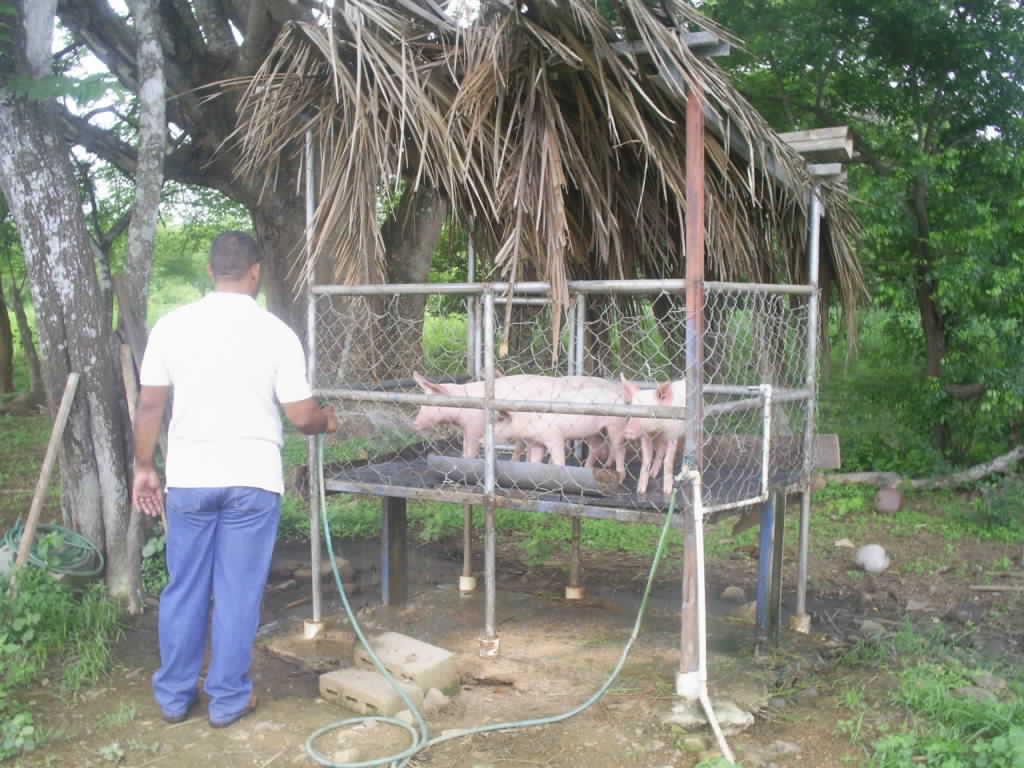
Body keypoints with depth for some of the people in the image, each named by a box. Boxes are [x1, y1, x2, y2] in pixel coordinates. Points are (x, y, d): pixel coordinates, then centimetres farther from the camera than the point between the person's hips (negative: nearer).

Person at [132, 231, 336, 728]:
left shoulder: (173, 326, -2)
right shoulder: (276, 333, -7)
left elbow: (150, 405, 1)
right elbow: (302, 417, -5)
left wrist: (143, 468, 12)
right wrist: (327, 422, 17)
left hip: (189, 478, 2)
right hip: (252, 480, -2)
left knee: (184, 591, 14)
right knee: (238, 593, 7)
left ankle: (174, 696, 25)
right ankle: (228, 700, 17)